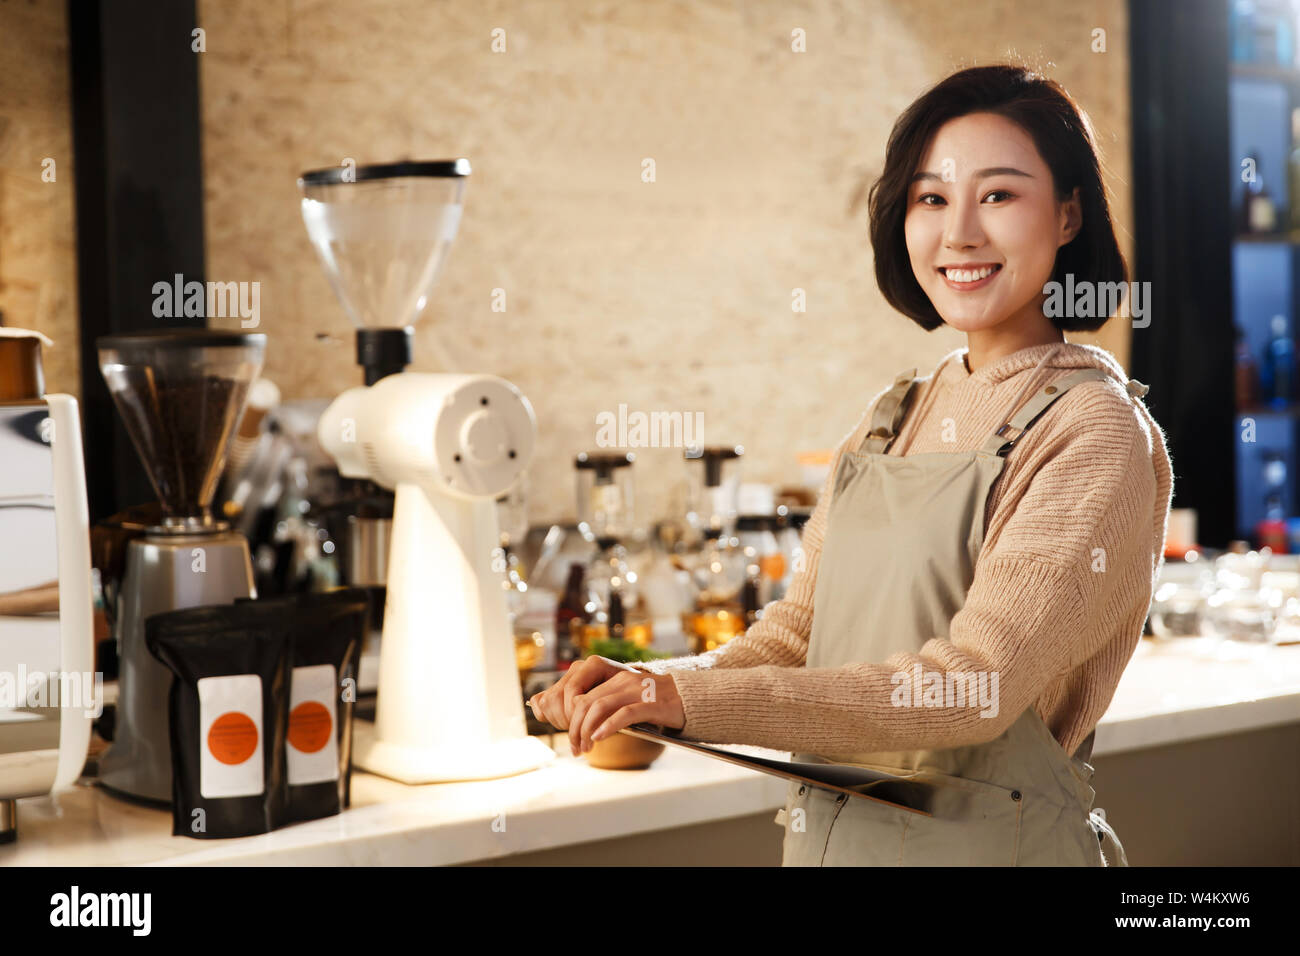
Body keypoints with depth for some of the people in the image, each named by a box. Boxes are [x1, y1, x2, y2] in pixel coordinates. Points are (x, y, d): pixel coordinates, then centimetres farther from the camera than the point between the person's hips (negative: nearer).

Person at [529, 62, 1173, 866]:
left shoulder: (1100, 433, -15)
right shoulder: (894, 417, 6)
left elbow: (974, 683, -22)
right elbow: (801, 626, 8)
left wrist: (696, 700, -25)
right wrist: (652, 682, -11)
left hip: (990, 837, -6)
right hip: (825, 830, 6)